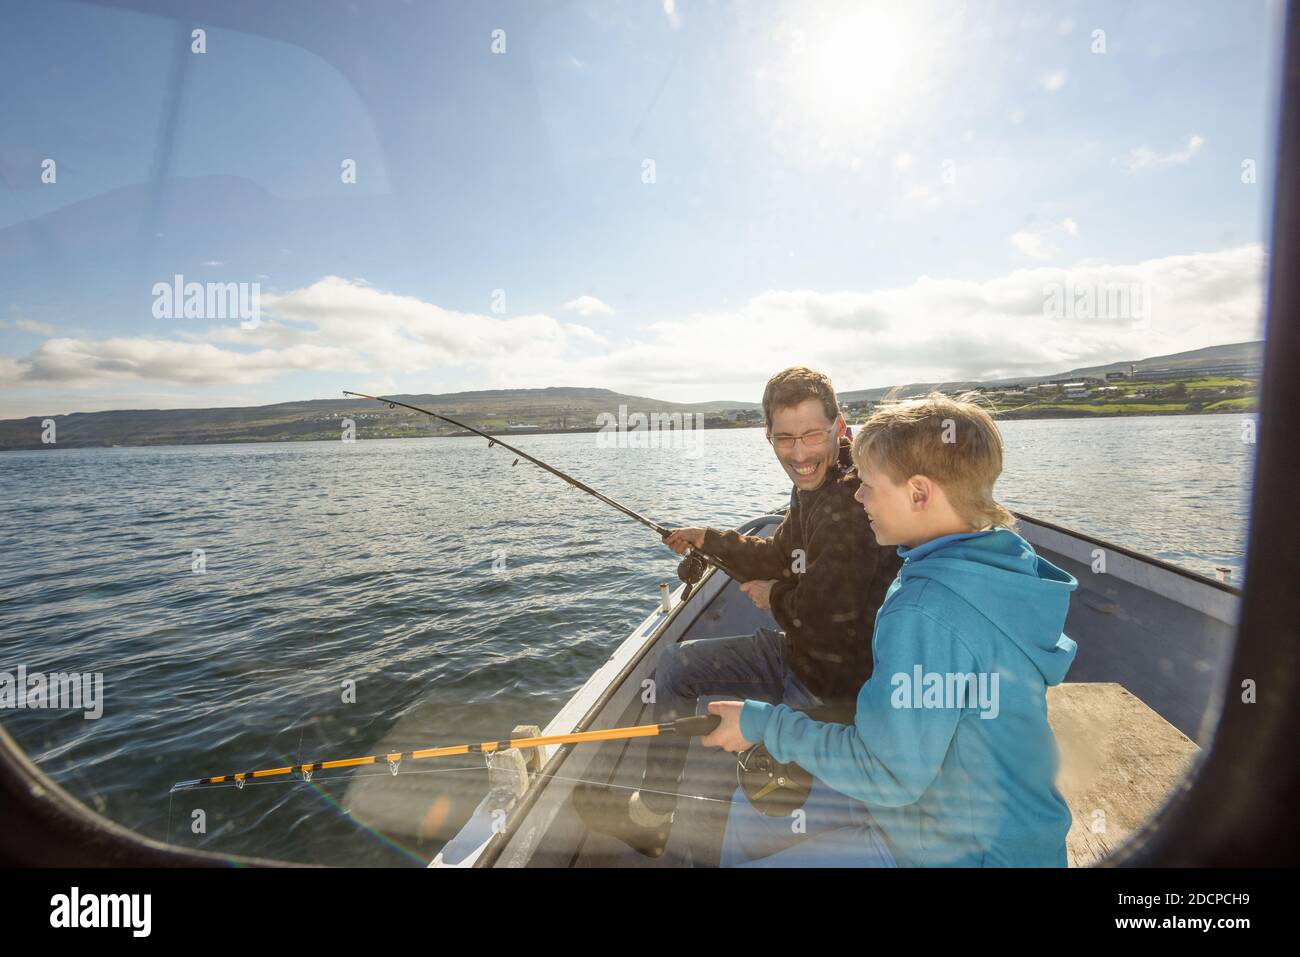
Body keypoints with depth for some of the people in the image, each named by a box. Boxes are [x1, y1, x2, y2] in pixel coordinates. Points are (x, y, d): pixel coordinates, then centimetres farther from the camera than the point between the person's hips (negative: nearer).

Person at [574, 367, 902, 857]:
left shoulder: (854, 503, -30)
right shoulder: (816, 488, 2)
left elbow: (824, 612, -33)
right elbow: (778, 556, 17)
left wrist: (775, 597, -12)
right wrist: (709, 539, 14)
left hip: (838, 684, -10)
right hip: (799, 652, 10)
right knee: (675, 665, 9)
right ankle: (652, 810, 19)